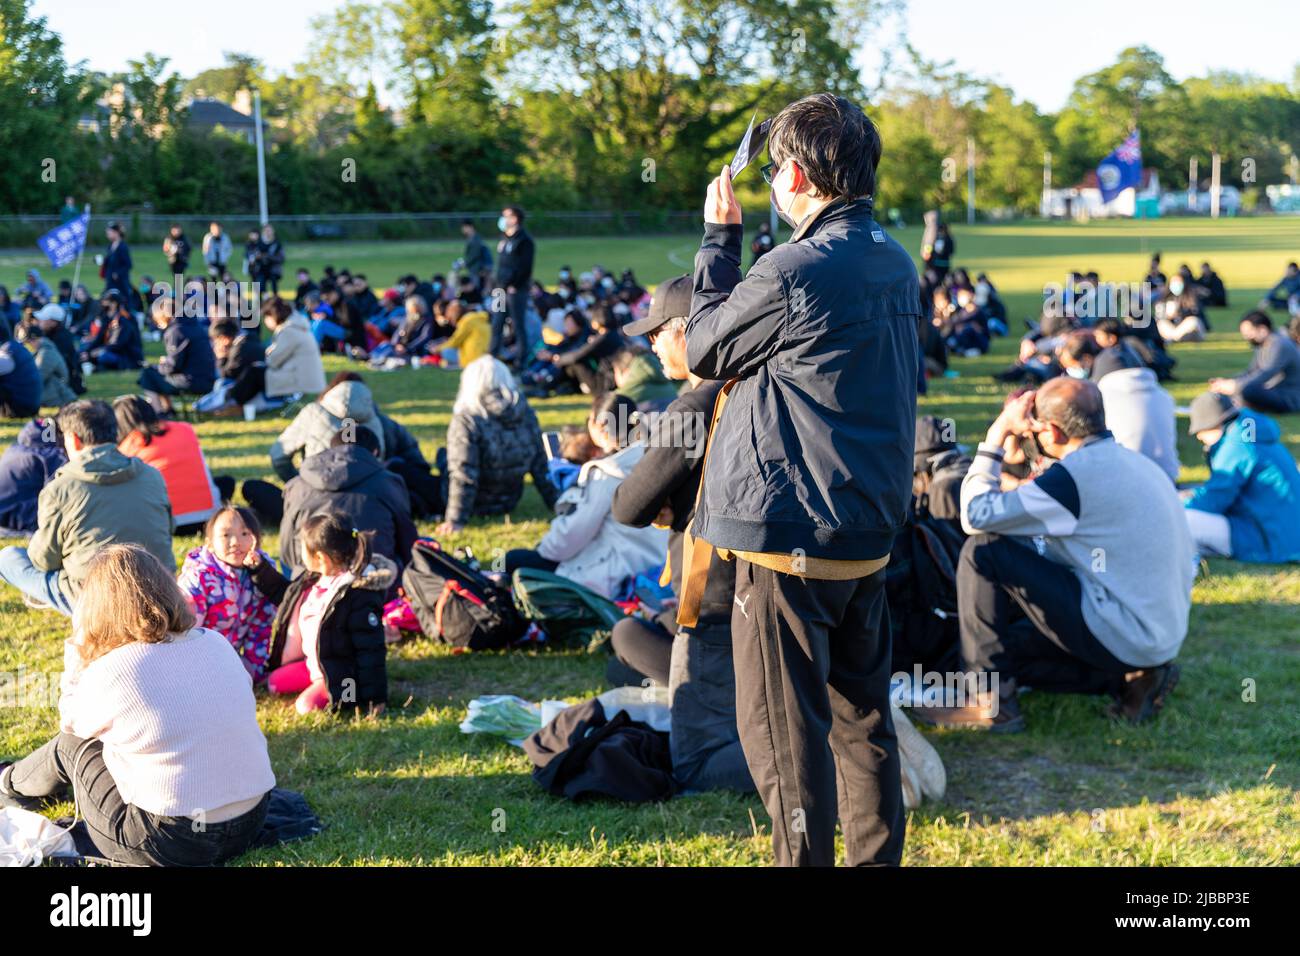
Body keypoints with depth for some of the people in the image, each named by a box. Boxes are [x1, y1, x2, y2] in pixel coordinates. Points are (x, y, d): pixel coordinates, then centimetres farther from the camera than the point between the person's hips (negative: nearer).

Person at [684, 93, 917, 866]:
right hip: (872, 534, 9)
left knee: (783, 728, 2)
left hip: (789, 542, -8)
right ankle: (877, 856, 26)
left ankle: (807, 858, 8)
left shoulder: (793, 272, -18)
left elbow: (705, 351, -3)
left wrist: (720, 239, 5)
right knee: (862, 715, 17)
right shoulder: (898, 265, 8)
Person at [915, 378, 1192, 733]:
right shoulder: (1136, 463, 11)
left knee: (983, 550, -9)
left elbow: (975, 515, -15)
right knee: (1006, 643, 20)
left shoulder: (1079, 473, -18)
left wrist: (997, 434, -6)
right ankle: (1128, 678, 11)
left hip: (1122, 637, -9)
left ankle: (988, 698, -6)